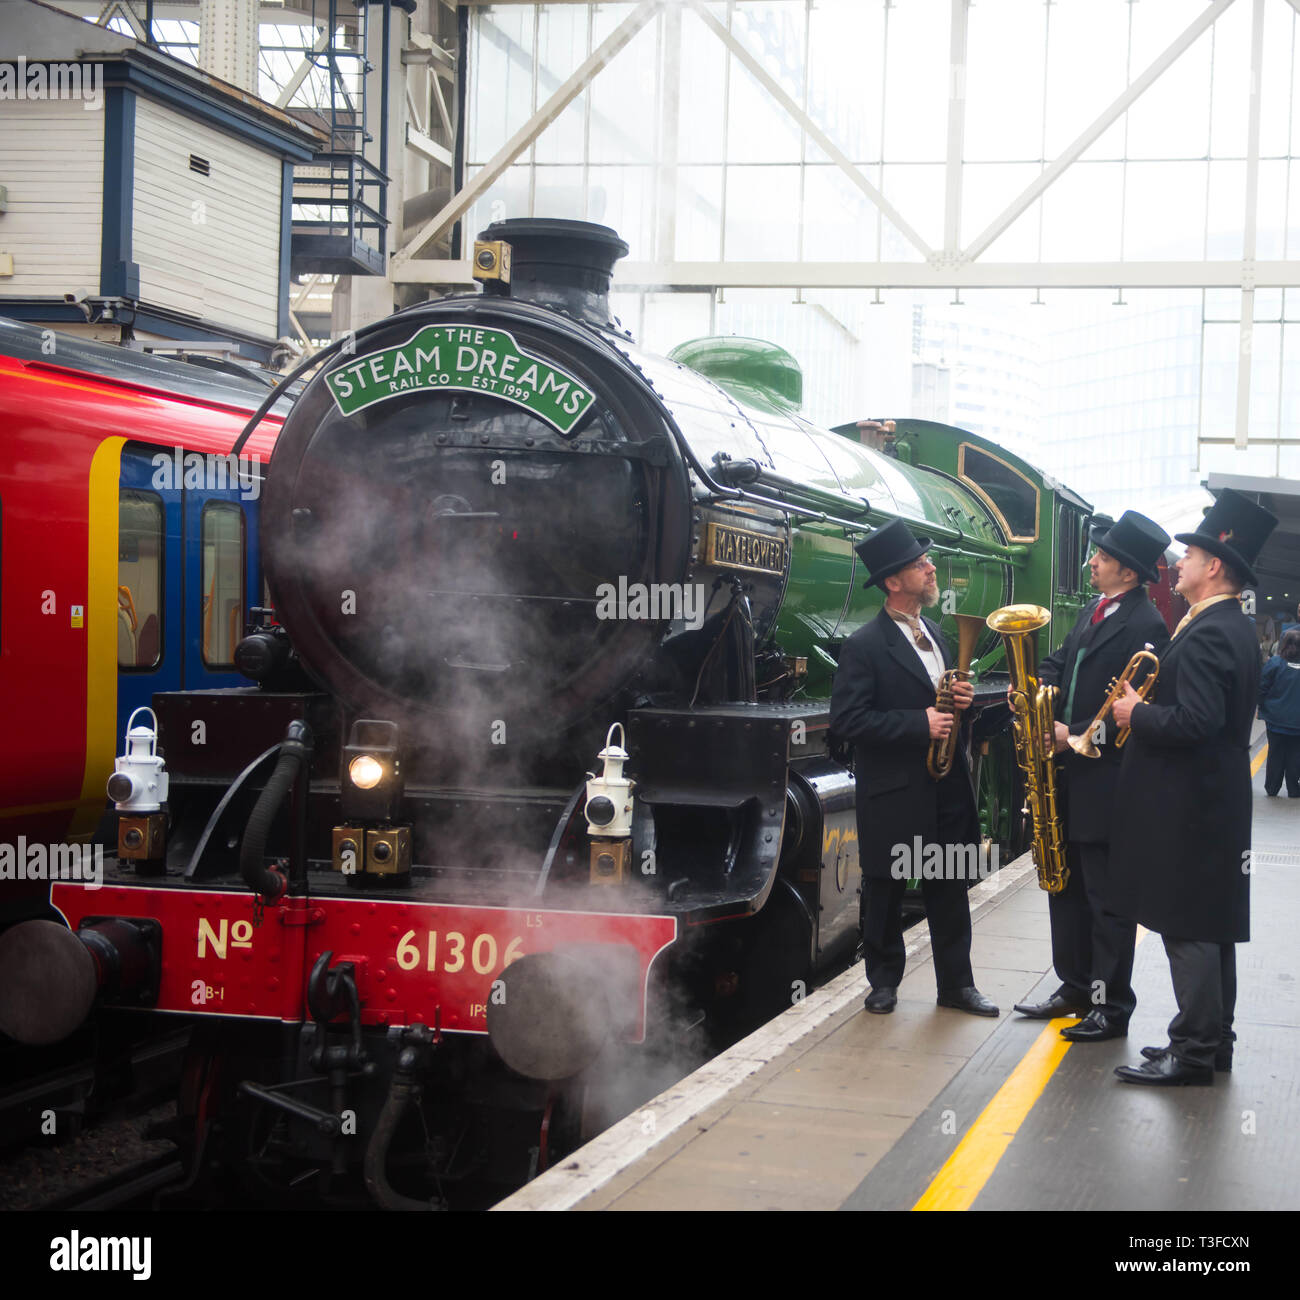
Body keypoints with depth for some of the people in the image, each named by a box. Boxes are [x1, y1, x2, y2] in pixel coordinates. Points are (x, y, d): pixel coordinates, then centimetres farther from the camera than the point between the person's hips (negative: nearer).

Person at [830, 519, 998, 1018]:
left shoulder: (932, 633, 12)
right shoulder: (864, 647, -13)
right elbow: (846, 720, -19)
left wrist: (959, 701, -1)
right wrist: (919, 724, -22)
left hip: (946, 788, 7)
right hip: (895, 793, -7)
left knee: (949, 888, 11)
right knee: (886, 889, 7)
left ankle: (956, 983, 20)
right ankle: (884, 981, 22)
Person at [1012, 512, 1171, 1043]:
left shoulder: (1145, 626, -16)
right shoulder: (1093, 611, 13)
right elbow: (1063, 660, 18)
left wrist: (1077, 736, -21)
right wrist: (1035, 685, -3)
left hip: (1106, 783, -9)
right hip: (1069, 778, 9)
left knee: (1108, 900, 0)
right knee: (1066, 887, 16)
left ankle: (1112, 1007, 8)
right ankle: (1075, 987, 28)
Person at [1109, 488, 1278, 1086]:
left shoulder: (1205, 634, -20)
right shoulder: (1235, 628, 13)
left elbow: (1196, 721, -29)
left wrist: (1137, 713, -15)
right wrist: (1149, 703, 11)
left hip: (1189, 806, -10)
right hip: (1216, 798, 10)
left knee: (1188, 929, -5)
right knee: (1210, 926, 15)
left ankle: (1193, 1053, 1)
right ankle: (1212, 1040, 23)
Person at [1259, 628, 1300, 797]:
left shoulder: (1275, 663, -13)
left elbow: (1261, 688, -10)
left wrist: (1262, 707, 5)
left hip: (1276, 720, -1)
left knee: (1275, 754, 11)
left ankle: (1271, 788, 16)